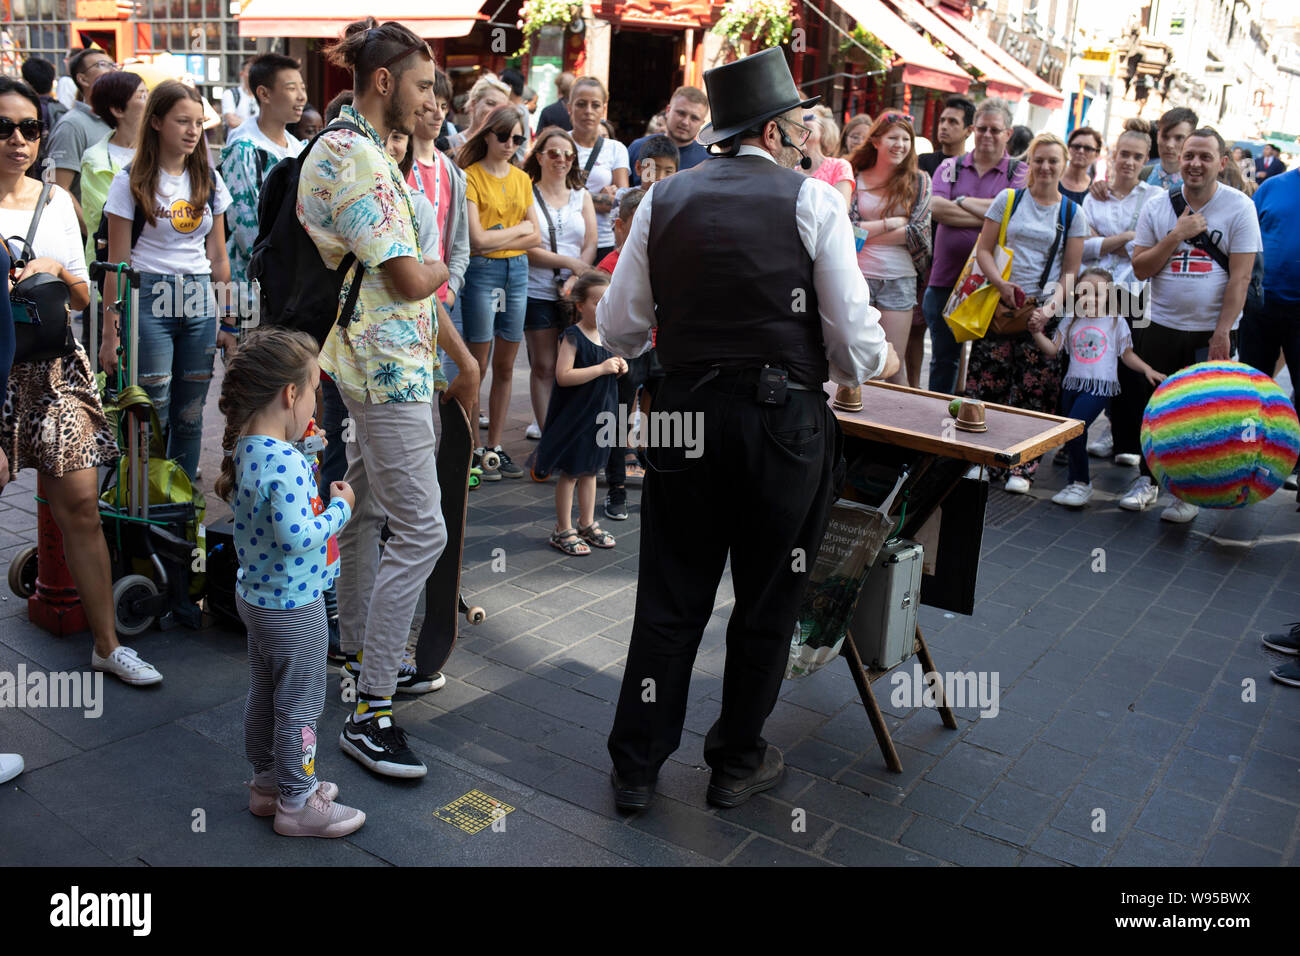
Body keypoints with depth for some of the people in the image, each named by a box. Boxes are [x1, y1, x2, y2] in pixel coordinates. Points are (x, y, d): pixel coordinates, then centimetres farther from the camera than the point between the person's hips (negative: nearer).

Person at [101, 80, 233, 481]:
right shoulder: (131, 182, -2)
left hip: (200, 304, 4)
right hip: (149, 301, -3)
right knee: (151, 419, -3)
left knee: (190, 416, 7)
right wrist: (110, 333, -5)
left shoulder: (209, 179, 10)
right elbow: (117, 263, -2)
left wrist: (228, 320, 10)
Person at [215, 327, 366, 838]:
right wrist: (340, 507, -19)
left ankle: (267, 782, 39)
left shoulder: (246, 447, -1)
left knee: (264, 693, 22)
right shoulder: (285, 463, -30)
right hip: (293, 608, -9)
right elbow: (297, 536, -34)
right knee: (300, 704, 7)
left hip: (256, 597, 9)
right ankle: (296, 804, 22)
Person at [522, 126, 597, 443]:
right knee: (543, 367, 1)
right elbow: (527, 247, -7)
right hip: (539, 292, -2)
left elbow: (590, 245, 7)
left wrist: (574, 280, -10)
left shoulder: (582, 197, 15)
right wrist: (569, 262, -11)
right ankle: (546, 434, 7)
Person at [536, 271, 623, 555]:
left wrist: (619, 368, -2)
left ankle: (587, 524, 31)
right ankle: (563, 530, 14)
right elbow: (563, 376, -26)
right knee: (570, 473, 3)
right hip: (574, 417, -7)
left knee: (590, 470, 18)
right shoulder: (573, 336, -17)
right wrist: (601, 368, -27)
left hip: (600, 414, 7)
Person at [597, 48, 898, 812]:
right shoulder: (814, 199, -5)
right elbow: (855, 345, -8)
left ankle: (637, 768, 23)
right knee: (767, 604, 14)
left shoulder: (666, 198, 4)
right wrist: (882, 362, 14)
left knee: (670, 600, 13)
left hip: (685, 417, 3)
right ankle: (738, 764, 29)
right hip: (785, 425, -3)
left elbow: (618, 329, 4)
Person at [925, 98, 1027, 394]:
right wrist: (988, 217, -10)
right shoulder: (951, 166, 10)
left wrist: (964, 202, -6)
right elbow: (936, 208, -8)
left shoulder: (1019, 172, 6)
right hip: (946, 280, 2)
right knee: (943, 359, 12)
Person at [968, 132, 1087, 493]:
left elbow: (1070, 271, 7)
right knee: (988, 383, -4)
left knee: (1033, 392, 0)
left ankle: (1021, 467, 9)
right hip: (1001, 304, 0)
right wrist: (1000, 281, -14)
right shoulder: (1008, 199, 7)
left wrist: (1054, 304, -11)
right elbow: (983, 249, 4)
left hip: (1043, 311, 0)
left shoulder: (1073, 213, 9)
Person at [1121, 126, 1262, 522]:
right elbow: (1140, 268, 1)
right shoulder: (1157, 207, 3)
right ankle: (1147, 480, 24)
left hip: (1212, 332, -2)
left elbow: (1240, 276, -8)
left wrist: (1222, 333, -13)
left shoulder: (1240, 207, -4)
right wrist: (1177, 235, -13)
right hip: (1160, 326, 2)